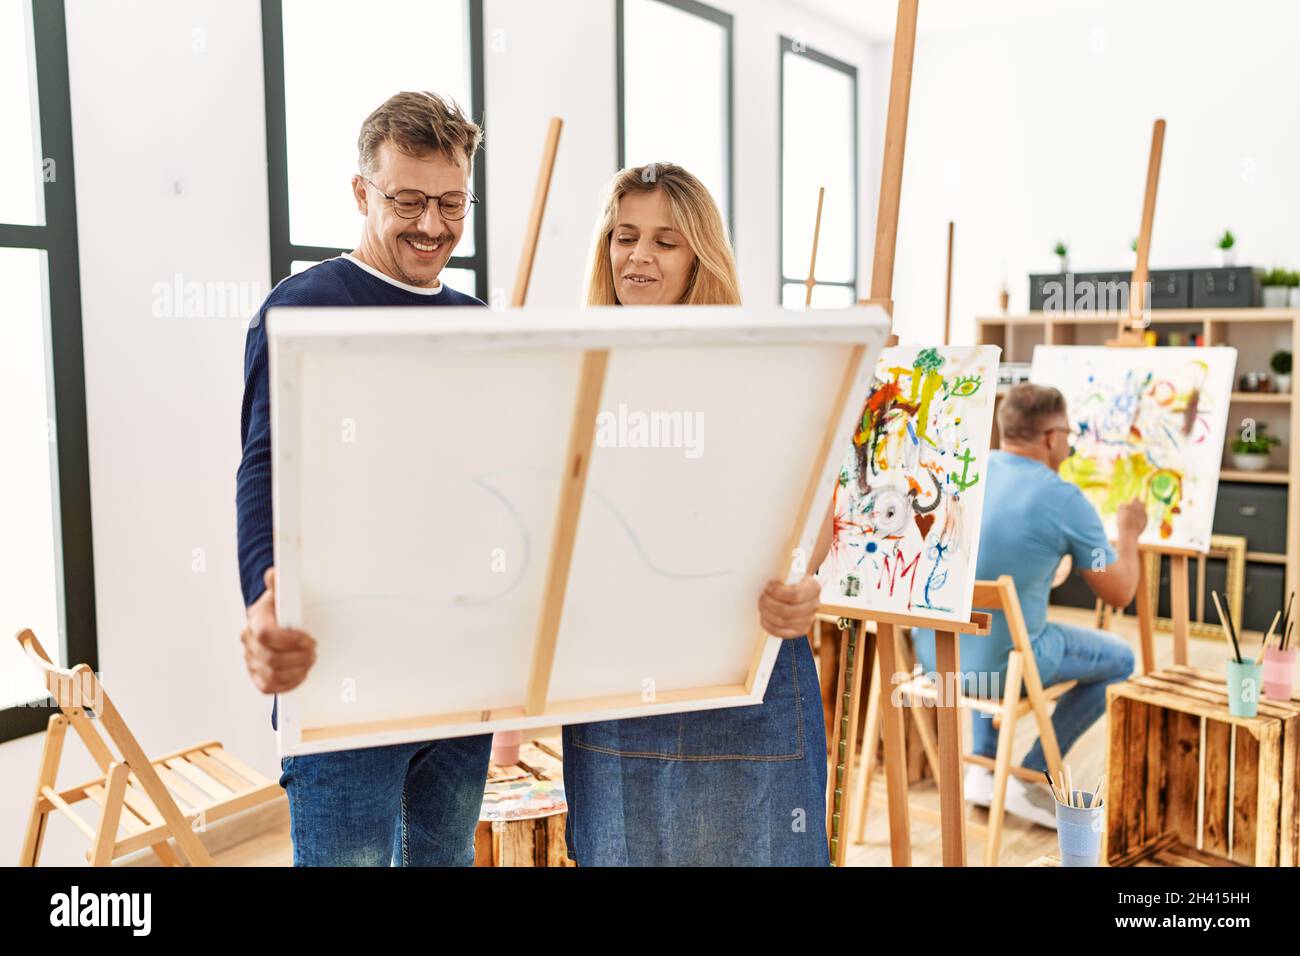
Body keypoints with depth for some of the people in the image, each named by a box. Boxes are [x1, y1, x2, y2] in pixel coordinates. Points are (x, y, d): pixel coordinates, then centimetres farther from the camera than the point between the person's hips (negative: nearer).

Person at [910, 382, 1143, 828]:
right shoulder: (1065, 500, -13)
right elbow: (1119, 594, -2)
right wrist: (1129, 533, 16)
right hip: (999, 665, -5)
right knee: (1119, 660, 19)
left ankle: (983, 764, 30)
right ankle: (1030, 778, 14)